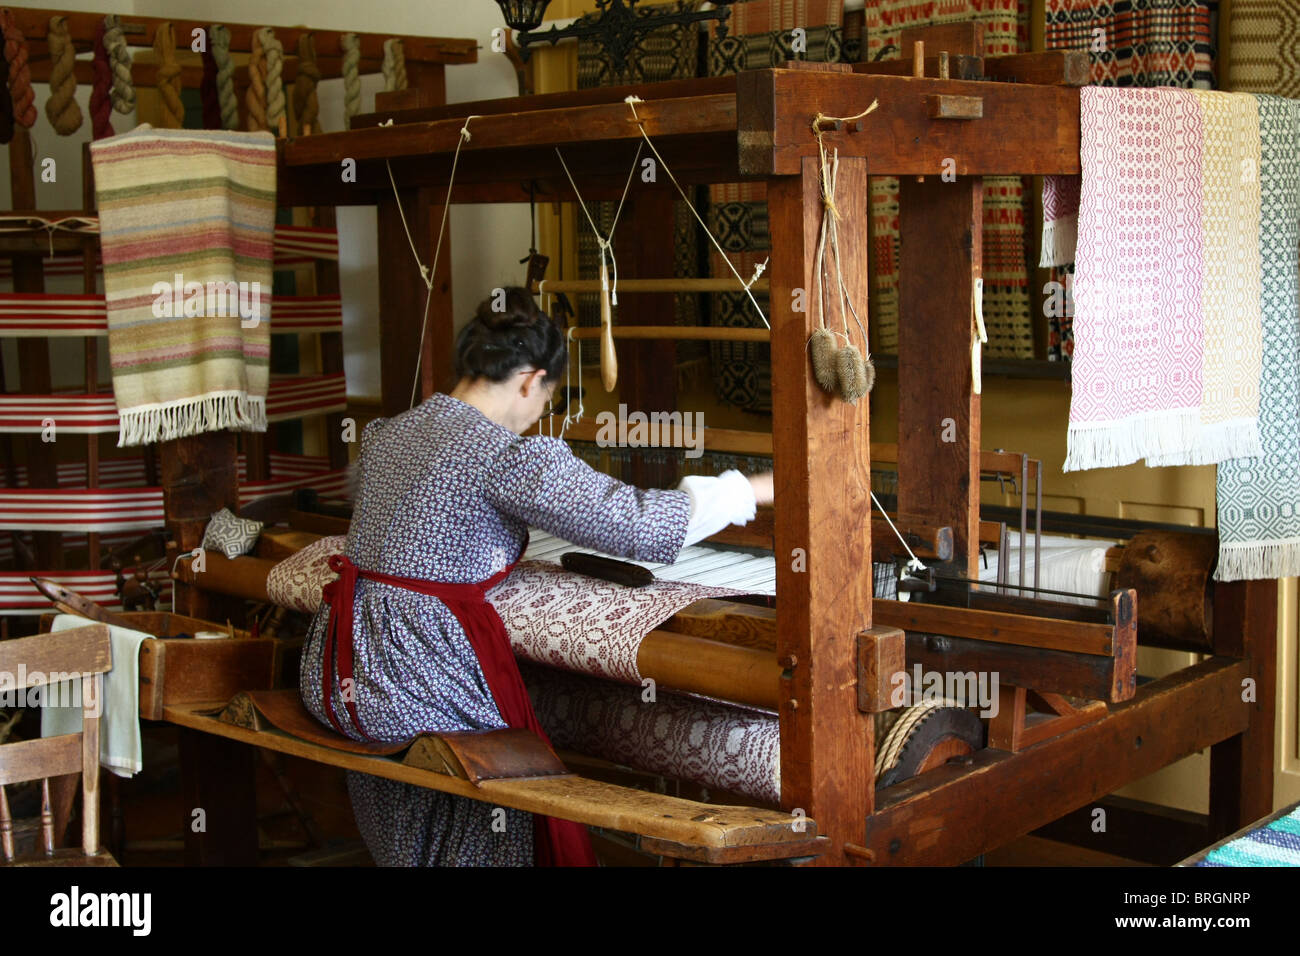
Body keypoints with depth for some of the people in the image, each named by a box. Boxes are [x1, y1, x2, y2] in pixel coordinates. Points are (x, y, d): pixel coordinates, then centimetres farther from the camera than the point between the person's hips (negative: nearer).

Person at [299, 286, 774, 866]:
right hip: (410, 688, -8)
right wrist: (752, 489, -4)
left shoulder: (382, 434, 9)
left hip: (332, 682, 8)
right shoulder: (506, 456, -16)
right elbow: (640, 525, -18)